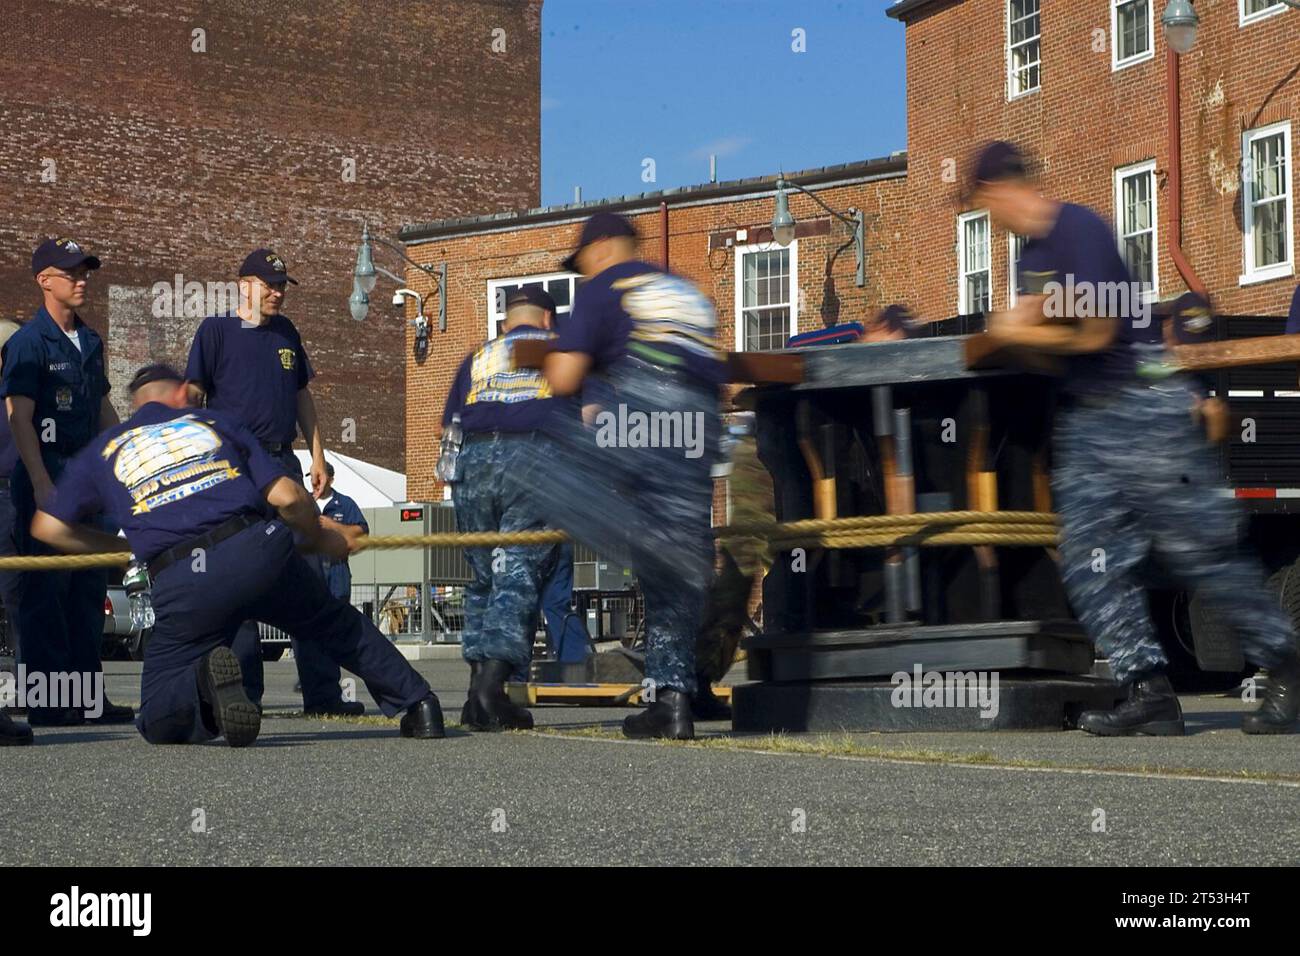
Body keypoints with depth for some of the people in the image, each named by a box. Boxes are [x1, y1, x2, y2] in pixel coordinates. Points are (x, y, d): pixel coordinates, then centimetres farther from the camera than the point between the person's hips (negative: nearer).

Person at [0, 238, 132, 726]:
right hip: (46, 478, -8)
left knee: (90, 587, 9)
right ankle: (46, 702, -4)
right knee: (46, 591, -6)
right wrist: (41, 485, -21)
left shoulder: (89, 341, 16)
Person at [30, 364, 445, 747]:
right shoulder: (214, 422, 23)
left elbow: (49, 527, 22)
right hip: (259, 551, 1)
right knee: (336, 623, 30)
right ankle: (416, 701, 21)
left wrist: (118, 545, 37)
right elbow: (286, 496, 11)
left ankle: (203, 681, -22)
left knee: (160, 721, 9)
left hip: (182, 583, -1)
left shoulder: (103, 449, 24)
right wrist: (321, 536, 31)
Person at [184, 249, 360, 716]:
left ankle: (322, 692, 2)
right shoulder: (216, 331, 2)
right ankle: (243, 692, 1)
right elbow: (192, 397, -2)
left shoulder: (286, 333, 18)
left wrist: (317, 456, 17)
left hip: (283, 461, 5)